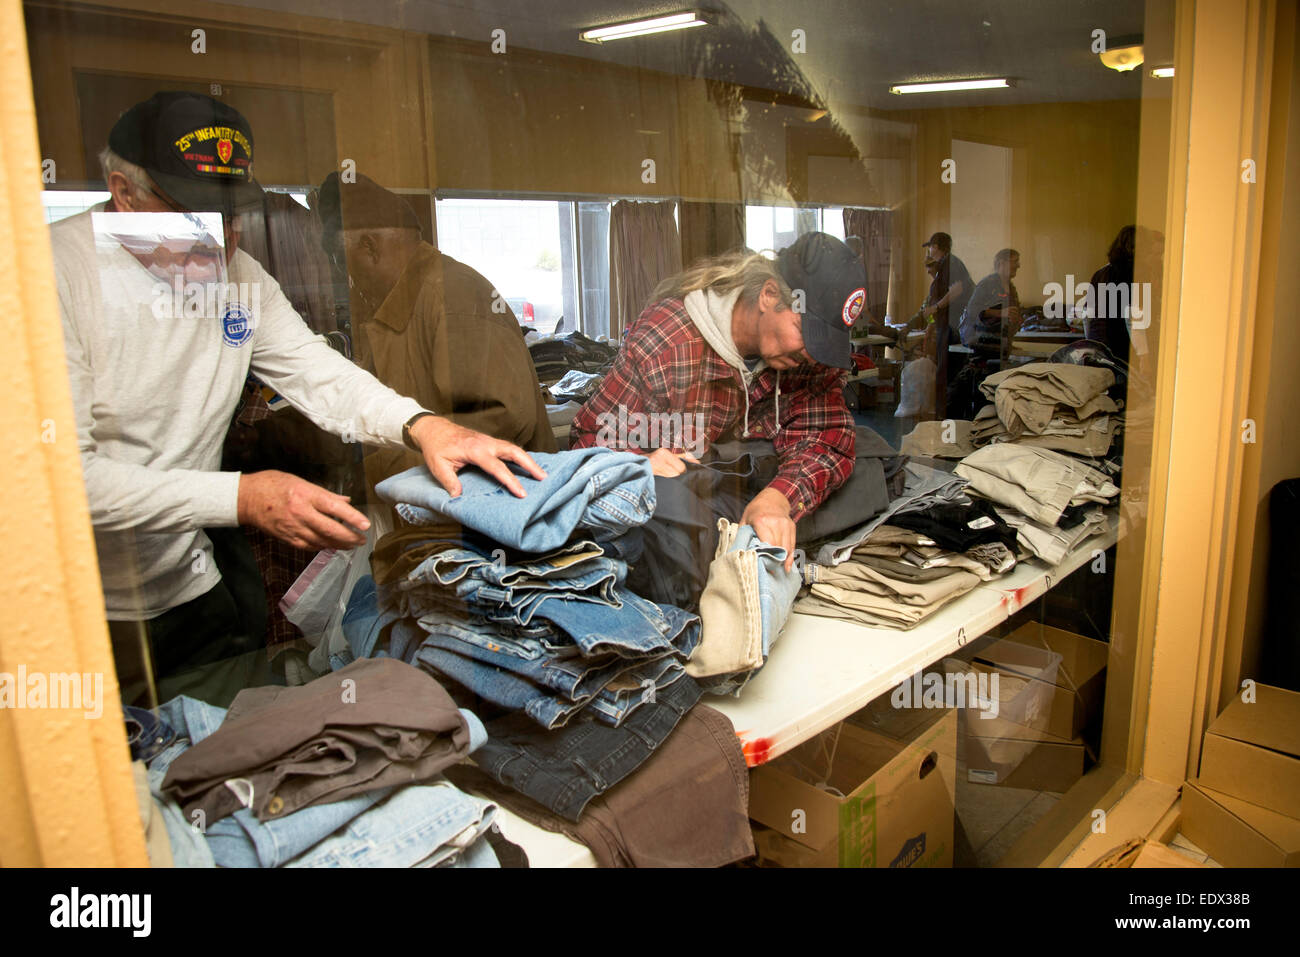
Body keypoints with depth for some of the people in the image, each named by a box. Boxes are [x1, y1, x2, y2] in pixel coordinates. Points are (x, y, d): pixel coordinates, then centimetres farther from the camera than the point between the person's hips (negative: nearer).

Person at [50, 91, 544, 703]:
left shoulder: (235, 272, 2)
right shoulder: (57, 274, -19)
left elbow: (318, 374, -5)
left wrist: (420, 426, -25)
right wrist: (243, 498, -35)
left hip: (193, 590, 6)